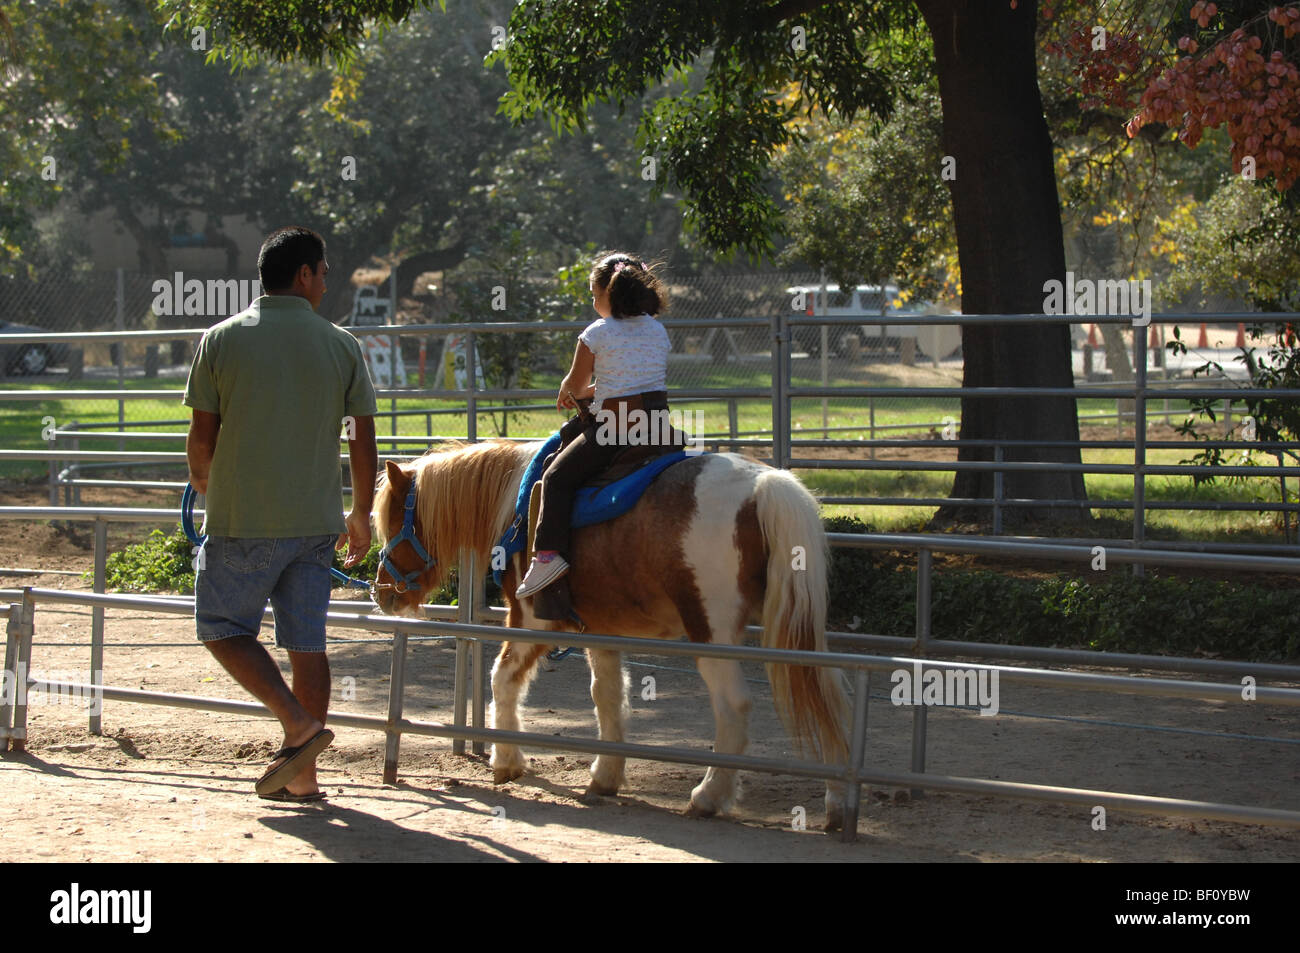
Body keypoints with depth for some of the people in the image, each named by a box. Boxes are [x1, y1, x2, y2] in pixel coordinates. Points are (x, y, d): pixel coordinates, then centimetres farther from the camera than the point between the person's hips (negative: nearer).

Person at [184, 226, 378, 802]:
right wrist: (361, 515, 16)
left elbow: (201, 438, -1)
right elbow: (363, 444, 2)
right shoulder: (341, 346, 1)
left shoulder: (221, 340, -3)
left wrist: (204, 489, 20)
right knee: (306, 641, 9)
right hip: (316, 521, 3)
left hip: (241, 521, -3)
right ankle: (303, 775, 12)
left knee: (223, 627, 9)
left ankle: (299, 724, -9)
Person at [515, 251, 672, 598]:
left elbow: (574, 384, 4)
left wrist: (570, 394, 28)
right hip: (659, 431, 6)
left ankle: (550, 552, -11)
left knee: (558, 477, 0)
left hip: (613, 431, -6)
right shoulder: (659, 331, 12)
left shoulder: (597, 333, -5)